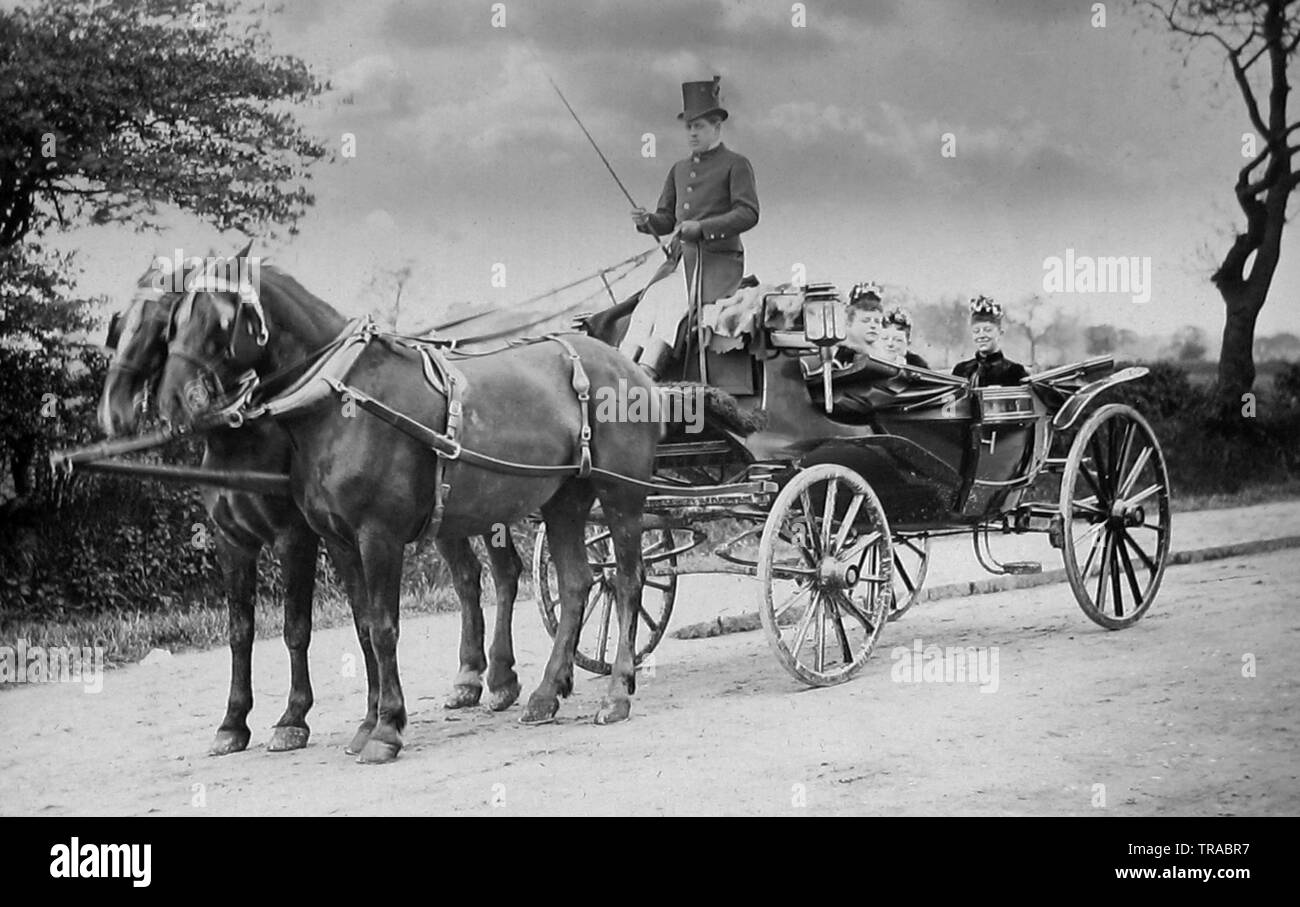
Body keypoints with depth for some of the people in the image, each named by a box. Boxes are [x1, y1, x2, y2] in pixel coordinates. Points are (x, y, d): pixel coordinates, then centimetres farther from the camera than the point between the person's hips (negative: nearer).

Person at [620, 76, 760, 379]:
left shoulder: (736, 165, 3)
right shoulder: (679, 170, 21)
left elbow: (748, 213, -9)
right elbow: (666, 220, 20)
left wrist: (701, 227, -18)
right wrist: (647, 221, -4)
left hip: (720, 262, -6)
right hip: (681, 259, 6)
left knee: (673, 308, -28)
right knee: (645, 308, -18)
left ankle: (645, 375, -38)